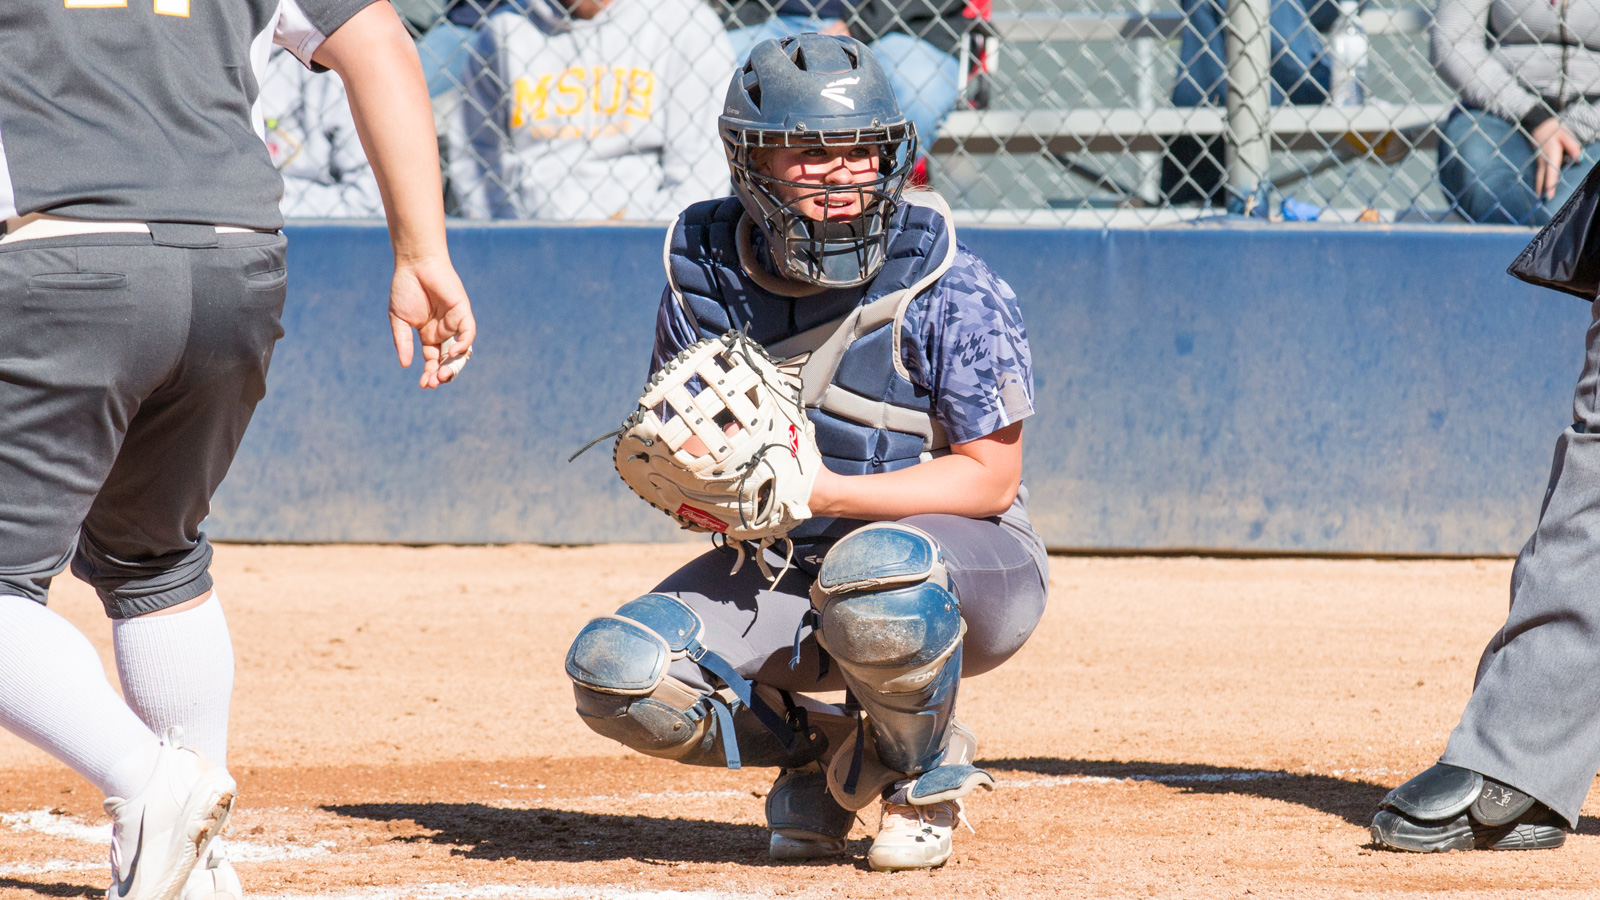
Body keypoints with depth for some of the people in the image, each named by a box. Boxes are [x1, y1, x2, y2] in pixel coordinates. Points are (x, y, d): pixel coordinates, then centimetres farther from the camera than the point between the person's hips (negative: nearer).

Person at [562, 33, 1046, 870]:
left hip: (970, 563, -4)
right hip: (779, 568, 5)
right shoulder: (704, 276, -4)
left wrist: (824, 492, -28)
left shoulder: (949, 290, -17)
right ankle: (824, 754, 10)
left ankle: (925, 776, -8)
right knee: (617, 674, -20)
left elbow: (990, 477, -16)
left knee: (874, 568, -41)